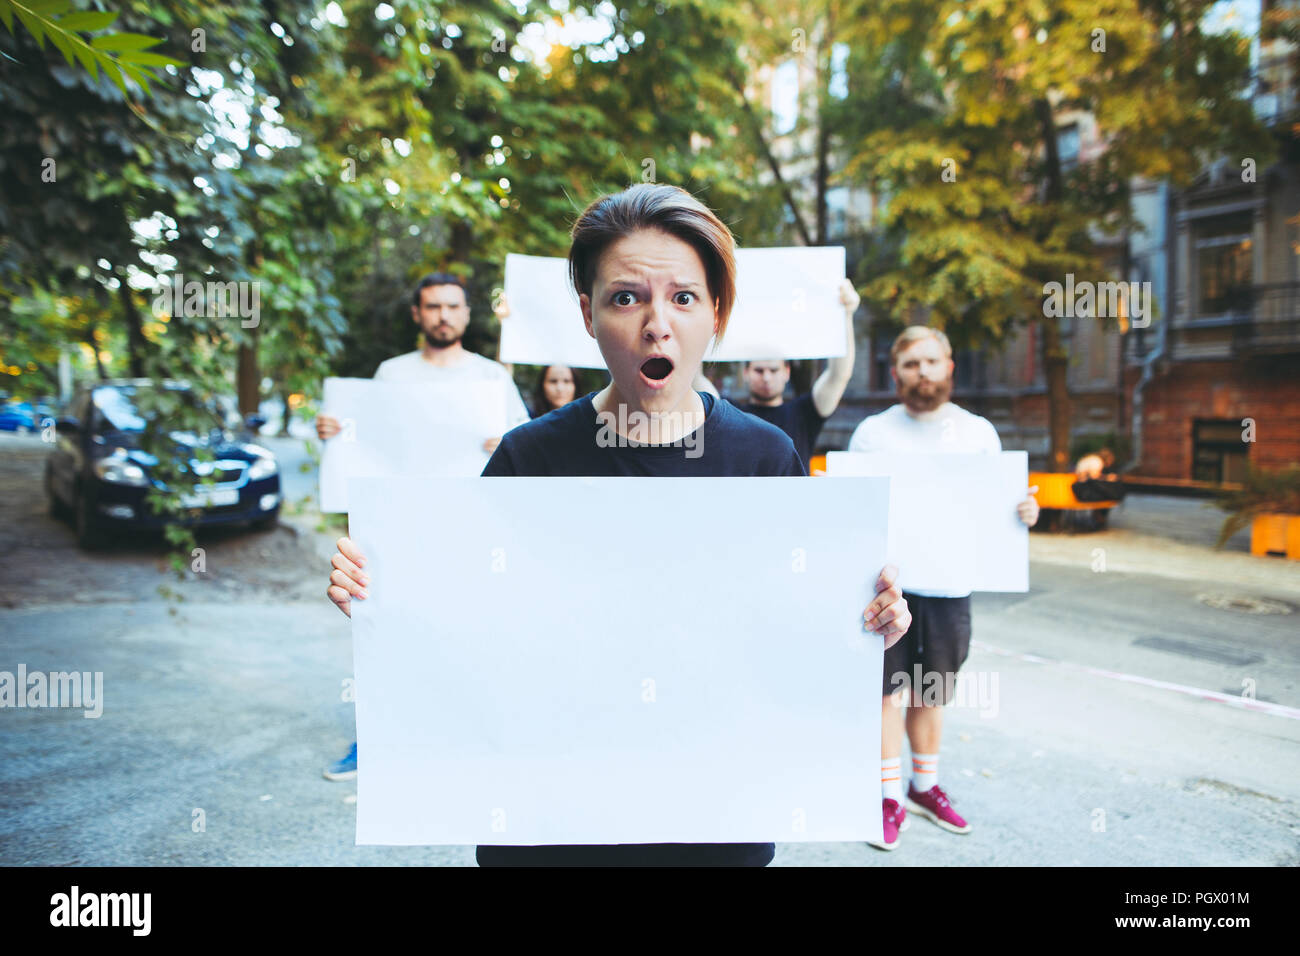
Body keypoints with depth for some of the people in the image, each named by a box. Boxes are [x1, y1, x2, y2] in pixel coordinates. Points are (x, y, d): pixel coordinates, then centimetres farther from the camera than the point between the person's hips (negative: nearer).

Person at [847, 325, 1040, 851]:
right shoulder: (872, 432, 1)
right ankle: (890, 799, 15)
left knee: (930, 692, 15)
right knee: (886, 691, 1)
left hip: (950, 585, 2)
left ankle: (924, 787, 32)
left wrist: (1024, 512, -12)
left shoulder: (979, 432, 7)